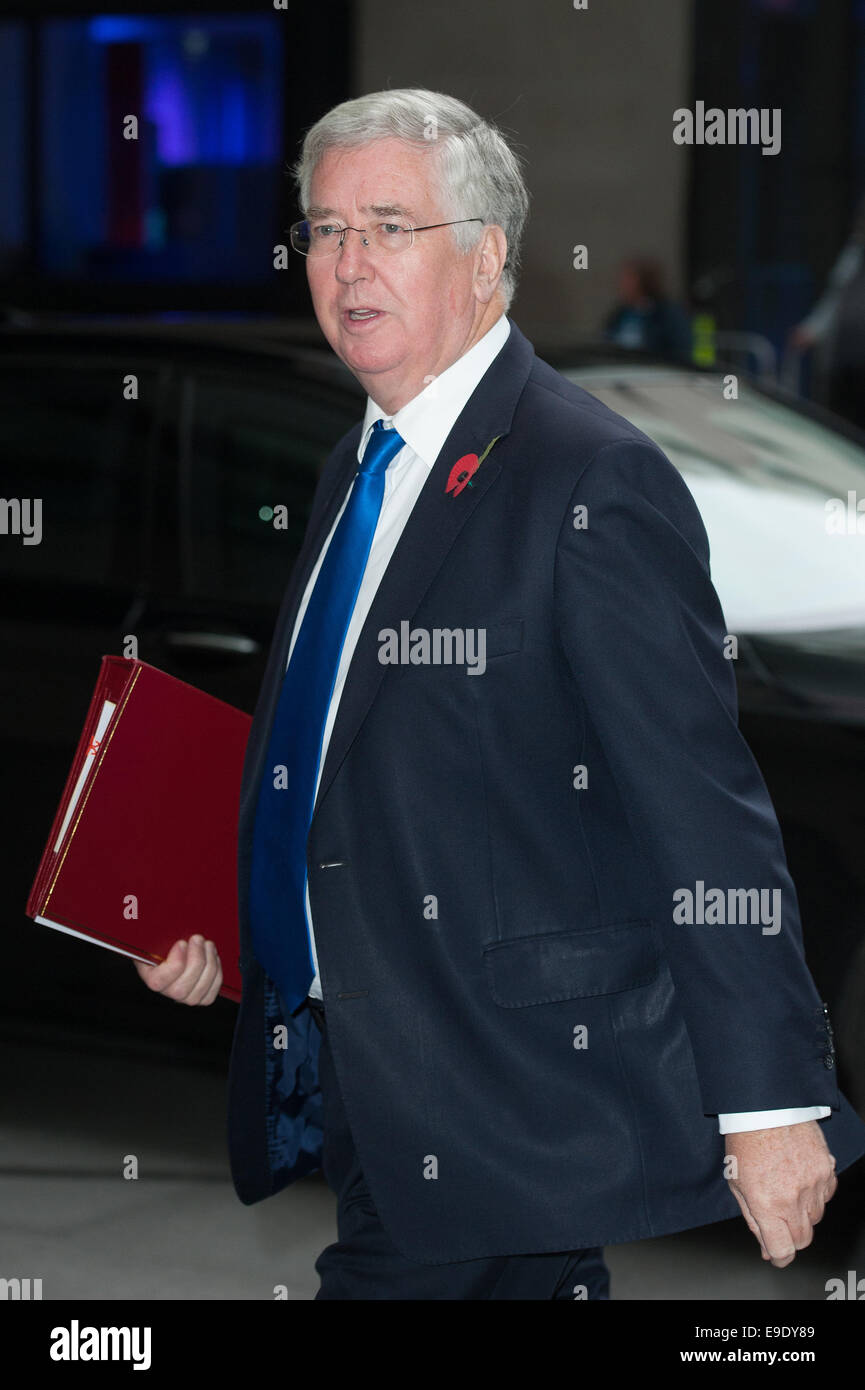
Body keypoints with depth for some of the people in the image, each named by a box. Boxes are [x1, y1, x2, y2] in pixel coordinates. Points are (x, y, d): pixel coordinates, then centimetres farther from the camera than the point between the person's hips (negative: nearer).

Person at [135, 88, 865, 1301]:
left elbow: (706, 814, -18)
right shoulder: (359, 473, 13)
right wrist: (221, 926, 7)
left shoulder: (597, 482, -15)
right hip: (364, 1091, 8)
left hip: (507, 1103, -8)